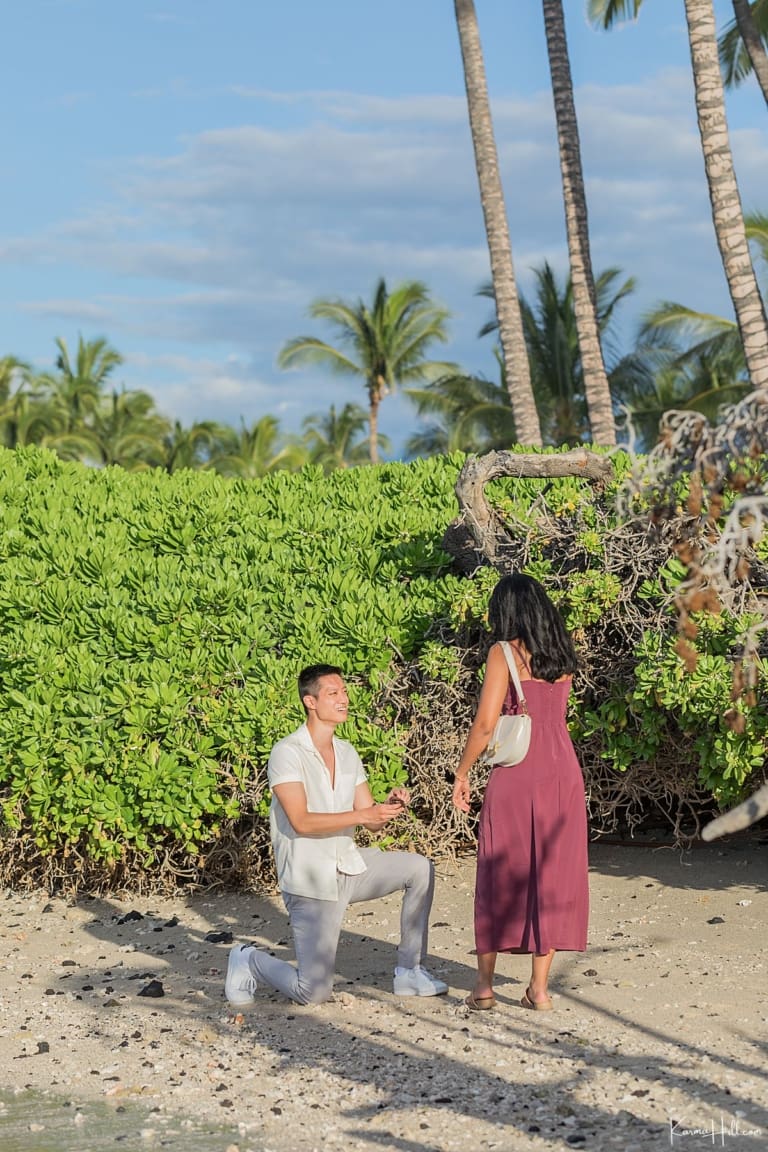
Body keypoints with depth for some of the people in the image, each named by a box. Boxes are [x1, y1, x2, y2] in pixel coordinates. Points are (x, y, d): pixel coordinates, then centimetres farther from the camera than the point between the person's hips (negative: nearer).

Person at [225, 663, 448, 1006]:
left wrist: (390, 807, -13)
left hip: (349, 865, 7)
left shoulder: (347, 753, 9)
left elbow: (371, 821, 9)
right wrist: (362, 815, -28)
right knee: (314, 993, -10)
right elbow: (301, 821, -23)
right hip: (310, 881, -7)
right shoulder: (287, 753, -14)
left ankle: (409, 971, 3)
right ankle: (249, 961, 19)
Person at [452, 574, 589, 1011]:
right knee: (552, 875, 8)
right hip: (563, 770, 4)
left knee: (501, 876, 6)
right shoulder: (563, 655, 9)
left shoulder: (505, 652, -7)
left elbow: (486, 723, -12)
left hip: (516, 774, -4)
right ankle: (540, 987, 10)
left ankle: (485, 984, 11)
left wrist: (462, 773, -2)